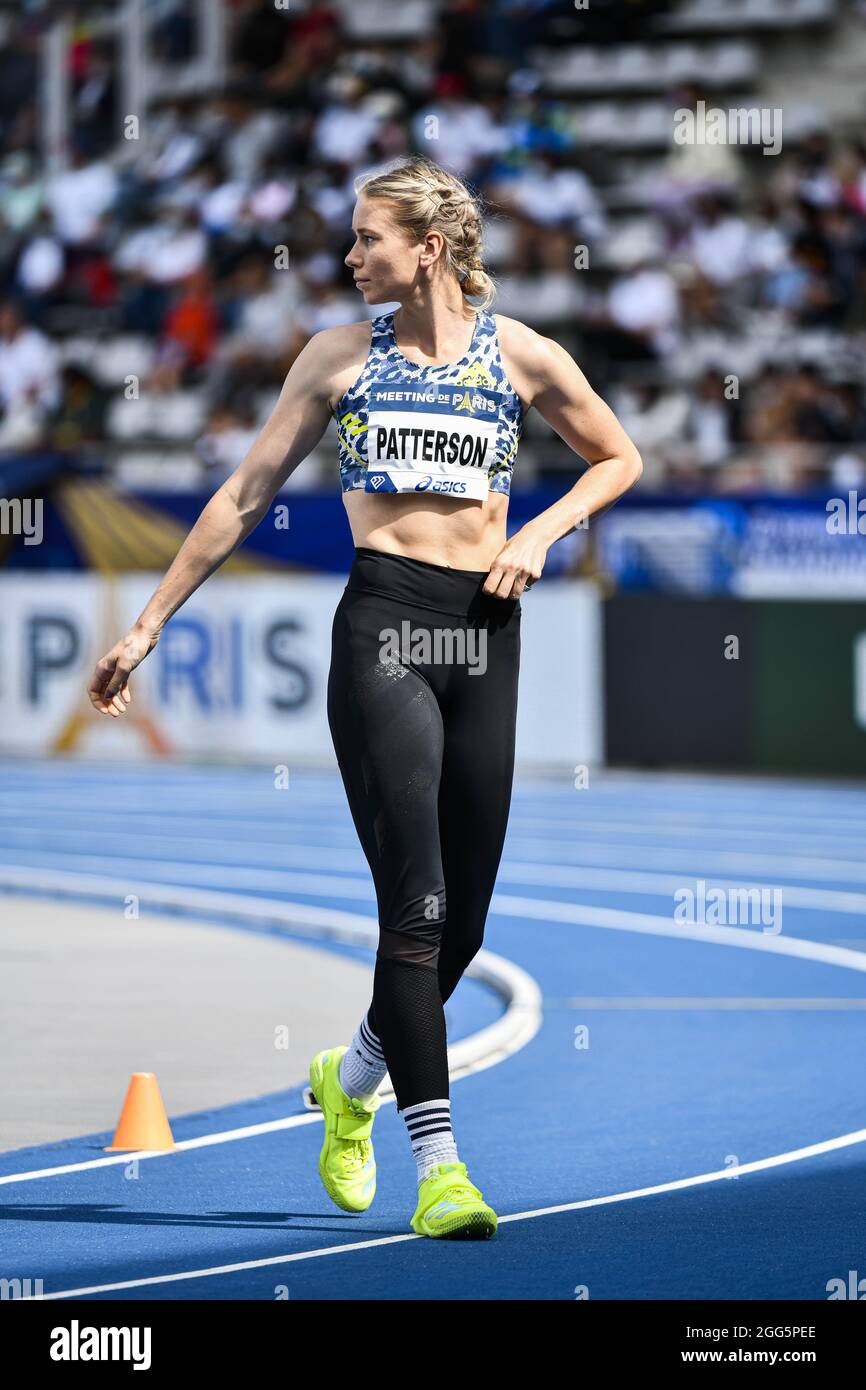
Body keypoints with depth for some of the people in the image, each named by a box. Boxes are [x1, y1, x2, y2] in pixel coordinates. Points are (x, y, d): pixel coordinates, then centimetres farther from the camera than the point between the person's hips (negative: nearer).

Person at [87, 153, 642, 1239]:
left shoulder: (522, 356, 8)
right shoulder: (341, 355, 8)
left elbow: (617, 459, 21)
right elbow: (245, 496, 11)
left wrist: (541, 532, 2)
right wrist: (147, 627, 10)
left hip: (485, 632, 2)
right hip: (383, 624, -2)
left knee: (462, 919, 6)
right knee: (415, 906, -13)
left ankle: (352, 1077, 34)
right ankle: (436, 1163, -14)